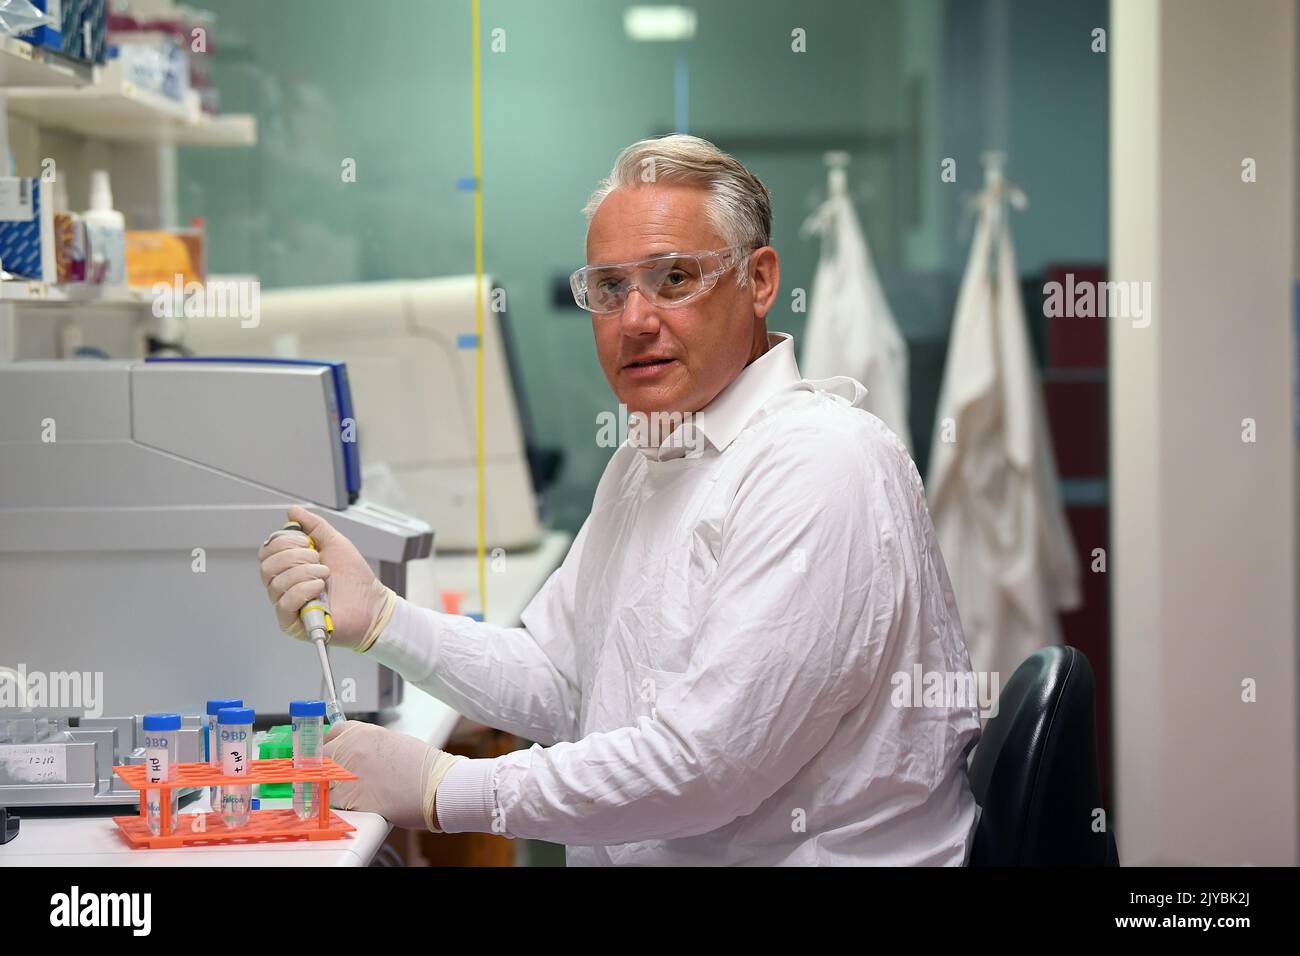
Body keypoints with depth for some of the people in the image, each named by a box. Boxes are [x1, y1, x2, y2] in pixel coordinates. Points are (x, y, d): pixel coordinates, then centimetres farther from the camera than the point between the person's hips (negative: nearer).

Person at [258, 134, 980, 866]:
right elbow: (557, 683, 13)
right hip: (630, 857, 8)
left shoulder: (822, 467, -17)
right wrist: (376, 618, -1)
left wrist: (442, 789, -15)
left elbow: (708, 762, -22)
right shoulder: (645, 461, 14)